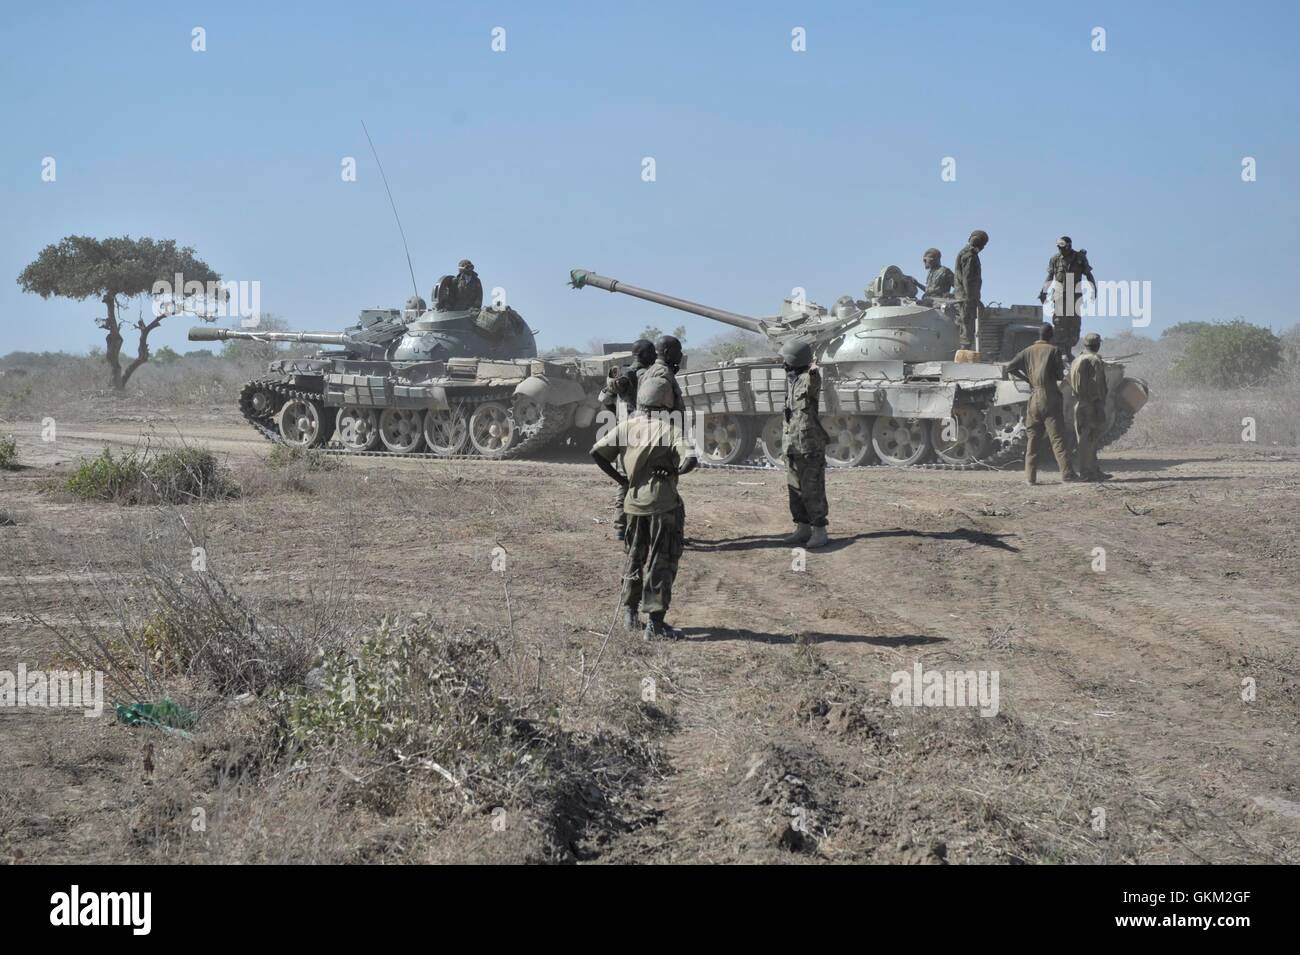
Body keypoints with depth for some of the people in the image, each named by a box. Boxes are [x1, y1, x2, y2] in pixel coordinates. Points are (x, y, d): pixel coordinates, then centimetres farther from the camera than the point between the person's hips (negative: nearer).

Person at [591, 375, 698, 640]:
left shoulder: (626, 426, 1)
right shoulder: (670, 428, -12)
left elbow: (597, 453, 0)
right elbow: (690, 460, -24)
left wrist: (619, 478, 8)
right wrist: (673, 471, -4)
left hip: (635, 502, 5)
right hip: (663, 504, -5)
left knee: (633, 557, 21)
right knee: (661, 561, 2)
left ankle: (630, 613, 27)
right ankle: (655, 623, 1)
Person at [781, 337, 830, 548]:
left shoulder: (810, 378, -13)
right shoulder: (791, 379, 12)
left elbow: (812, 387, -38)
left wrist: (813, 375, -54)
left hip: (810, 445, -9)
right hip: (792, 443, 9)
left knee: (812, 490, -7)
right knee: (795, 489, 11)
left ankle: (819, 532, -3)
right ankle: (803, 529, 19)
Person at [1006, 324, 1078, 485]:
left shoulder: (1028, 352, 8)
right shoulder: (1053, 350, -4)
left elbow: (1010, 367, 8)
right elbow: (1060, 375, -5)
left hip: (1034, 399, 4)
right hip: (1050, 398, -3)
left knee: (1033, 439, 8)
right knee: (1057, 438, -4)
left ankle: (1030, 476, 4)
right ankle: (1067, 473, -9)